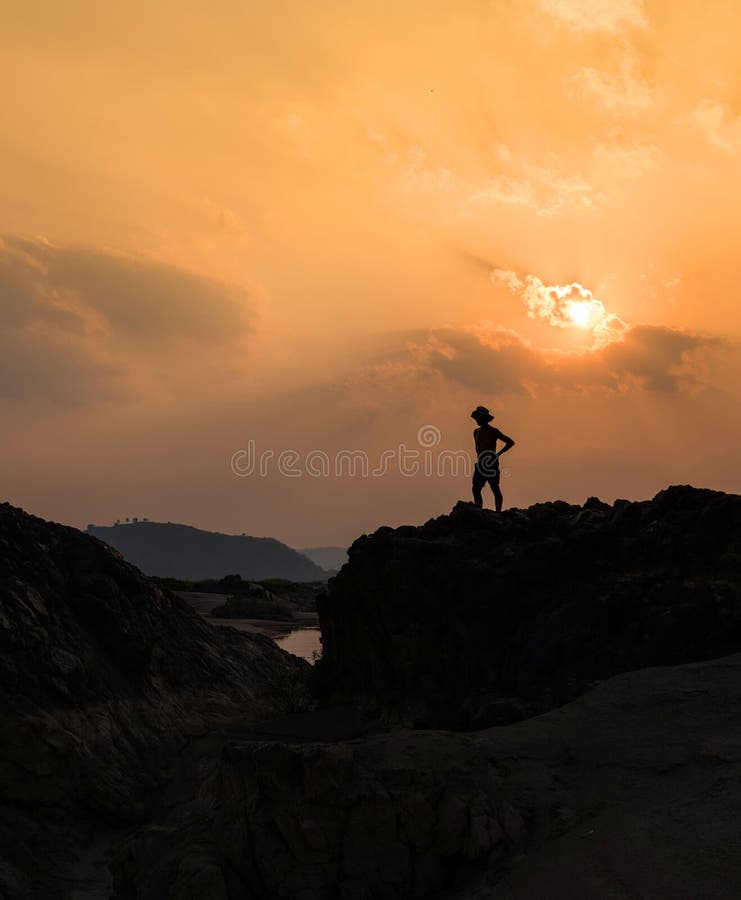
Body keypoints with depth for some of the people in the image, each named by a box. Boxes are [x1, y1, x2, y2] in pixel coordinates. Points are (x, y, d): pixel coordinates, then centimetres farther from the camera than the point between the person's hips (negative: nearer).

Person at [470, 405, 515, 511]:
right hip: (480, 464, 6)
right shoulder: (476, 432, 13)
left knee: (495, 490, -3)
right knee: (476, 489, -2)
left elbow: (511, 442, -3)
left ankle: (498, 513, 0)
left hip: (491, 464, -6)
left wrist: (498, 454, -8)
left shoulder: (493, 432, -4)